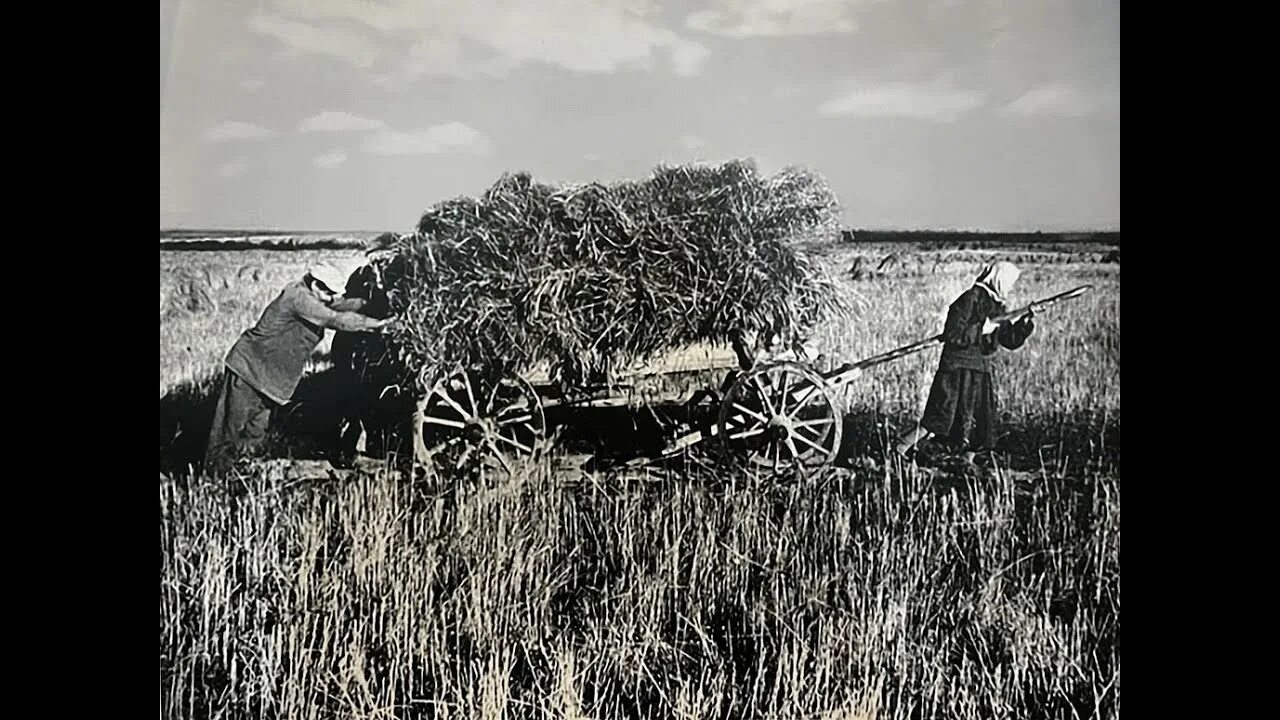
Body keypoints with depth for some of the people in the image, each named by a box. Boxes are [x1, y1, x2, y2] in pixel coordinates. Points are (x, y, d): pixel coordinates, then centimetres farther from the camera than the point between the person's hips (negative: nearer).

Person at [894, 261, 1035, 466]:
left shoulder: (996, 306, 13)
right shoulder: (971, 299, -13)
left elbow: (1011, 340, 17)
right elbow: (951, 335, -20)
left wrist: (1026, 322, 3)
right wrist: (981, 329, -21)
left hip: (982, 371, 8)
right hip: (958, 369, -8)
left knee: (981, 423, 6)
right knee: (939, 420, -10)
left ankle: (968, 462, 16)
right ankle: (902, 446, 0)